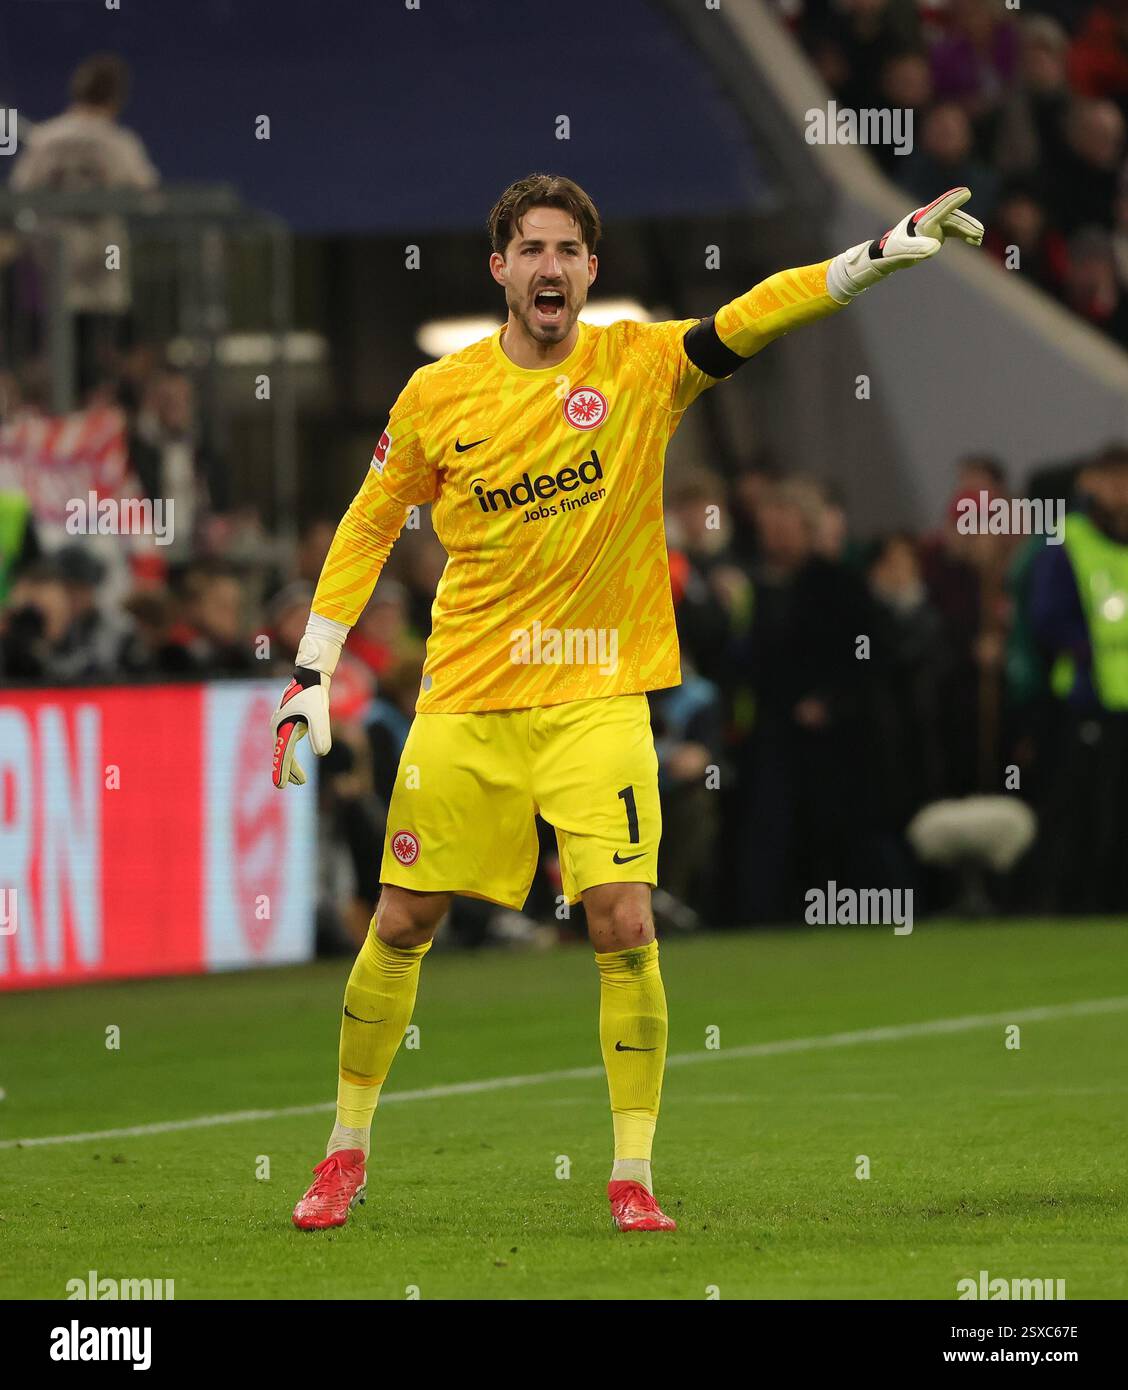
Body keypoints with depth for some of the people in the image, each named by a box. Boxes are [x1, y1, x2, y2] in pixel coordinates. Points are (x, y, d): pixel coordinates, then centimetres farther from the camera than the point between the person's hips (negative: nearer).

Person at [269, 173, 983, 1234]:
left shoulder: (641, 367, -4)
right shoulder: (436, 396, 0)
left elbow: (755, 316, -17)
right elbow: (367, 527, 11)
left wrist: (884, 251, -31)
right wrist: (311, 674, 7)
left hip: (598, 699, -1)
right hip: (465, 699, 1)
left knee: (625, 926, -13)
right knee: (401, 926, 6)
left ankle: (632, 1176, -1)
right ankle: (347, 1153, 23)